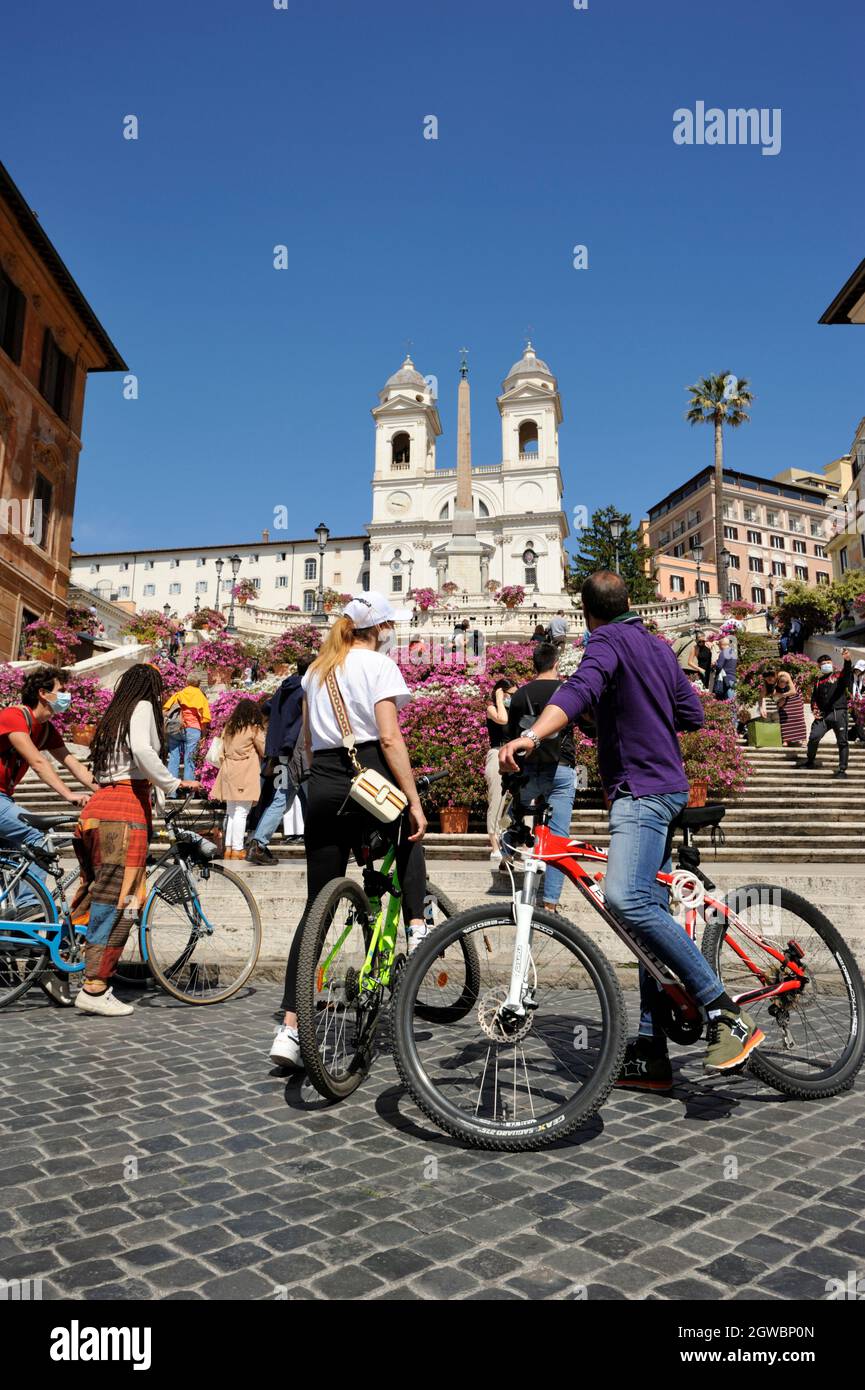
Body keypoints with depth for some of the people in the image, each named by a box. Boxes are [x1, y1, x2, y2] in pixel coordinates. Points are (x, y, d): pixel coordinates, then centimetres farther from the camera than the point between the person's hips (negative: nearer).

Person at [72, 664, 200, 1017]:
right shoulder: (143, 707, 1)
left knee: (102, 895, 11)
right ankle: (95, 988, -8)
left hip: (98, 807, 9)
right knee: (121, 900, -8)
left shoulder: (113, 715, 25)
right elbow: (142, 751, -18)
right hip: (125, 808, -9)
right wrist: (175, 783, -8)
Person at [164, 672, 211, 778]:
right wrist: (203, 733, 13)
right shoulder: (201, 696, 9)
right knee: (189, 760, 1)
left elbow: (165, 710, 3)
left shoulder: (178, 694, 12)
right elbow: (205, 719, 1)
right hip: (193, 729, -2)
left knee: (173, 759, 5)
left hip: (175, 729, 2)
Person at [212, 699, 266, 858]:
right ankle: (237, 850, -6)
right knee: (241, 813, -5)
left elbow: (222, 751, 16)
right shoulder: (254, 729, -5)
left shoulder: (228, 728, 13)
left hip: (228, 773, 6)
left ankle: (228, 848, 15)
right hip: (245, 776, -6)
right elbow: (264, 751, 1)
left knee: (230, 812, 13)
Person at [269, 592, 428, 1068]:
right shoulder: (378, 665, -3)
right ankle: (417, 932, 16)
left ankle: (289, 1028, 3)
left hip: (321, 785, 5)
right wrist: (414, 801, -11)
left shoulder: (316, 670, 18)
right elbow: (389, 738, -11)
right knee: (409, 837, 30)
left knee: (317, 907, 7)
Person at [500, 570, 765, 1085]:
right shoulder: (659, 646, 20)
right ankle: (651, 1053, 11)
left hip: (640, 790, -10)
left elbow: (581, 689, -28)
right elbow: (693, 714, 21)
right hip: (667, 787, 10)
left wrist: (532, 735, -43)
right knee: (650, 909, 8)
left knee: (626, 898, -27)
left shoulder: (608, 641, -6)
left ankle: (726, 1014, -24)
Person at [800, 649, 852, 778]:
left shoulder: (839, 675, 4)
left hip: (839, 713, -4)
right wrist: (815, 709, 7)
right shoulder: (819, 681, 17)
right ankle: (810, 761, 16)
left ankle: (842, 769, 4)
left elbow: (848, 671, -19)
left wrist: (847, 661, -41)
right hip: (823, 715, 4)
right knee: (813, 737, -5)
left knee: (842, 742, -1)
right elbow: (814, 697, 26)